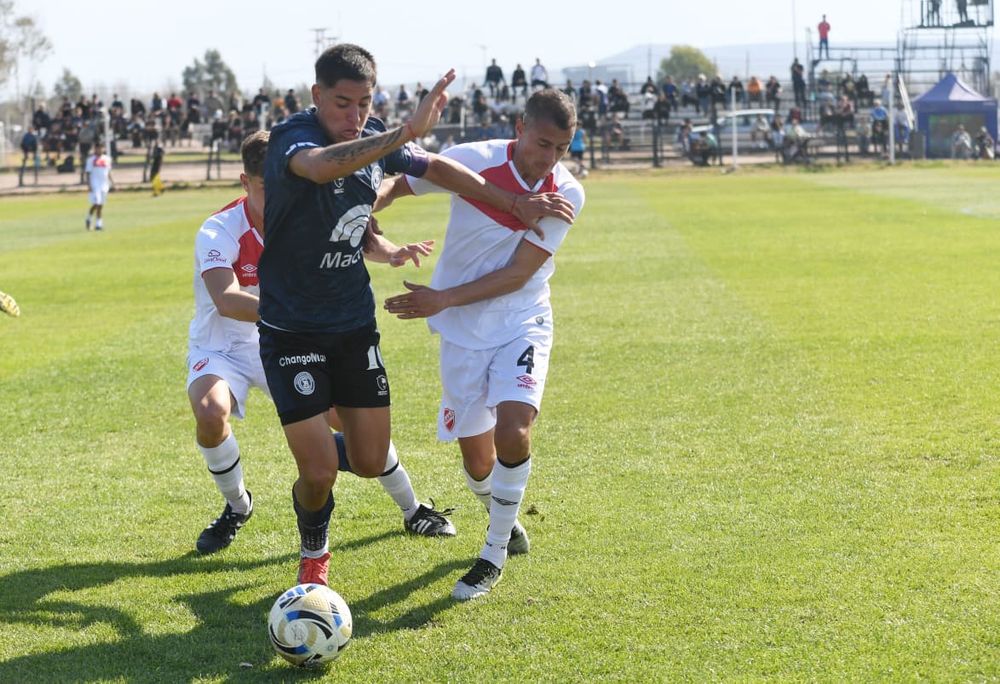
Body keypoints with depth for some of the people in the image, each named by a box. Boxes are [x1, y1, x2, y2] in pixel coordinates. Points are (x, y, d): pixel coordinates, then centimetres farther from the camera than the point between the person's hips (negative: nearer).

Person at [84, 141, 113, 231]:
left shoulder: (107, 159, 11)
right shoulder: (91, 159, -2)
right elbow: (88, 173, -3)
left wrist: (111, 183, 13)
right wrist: (89, 185, -11)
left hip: (104, 184, 5)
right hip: (94, 185, -5)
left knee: (101, 205, 5)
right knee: (96, 203, -13)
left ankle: (99, 224, 9)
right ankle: (88, 218, 9)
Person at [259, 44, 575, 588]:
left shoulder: (376, 141, 0)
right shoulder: (293, 138, -22)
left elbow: (436, 169, 16)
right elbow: (320, 166, -47)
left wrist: (516, 205, 16)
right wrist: (407, 131, -53)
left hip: (355, 323, 6)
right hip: (292, 331, -6)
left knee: (370, 462, 5)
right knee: (318, 473, -9)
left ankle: (318, 445, 40)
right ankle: (314, 554, 23)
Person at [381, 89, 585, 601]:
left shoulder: (566, 195, -13)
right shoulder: (472, 161, -17)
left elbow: (518, 273, -15)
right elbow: (397, 183, -1)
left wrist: (445, 299, -20)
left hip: (522, 325, 0)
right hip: (462, 331, 1)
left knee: (513, 434, -22)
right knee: (476, 455, 5)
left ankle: (495, 551, -1)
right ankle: (502, 516, 40)